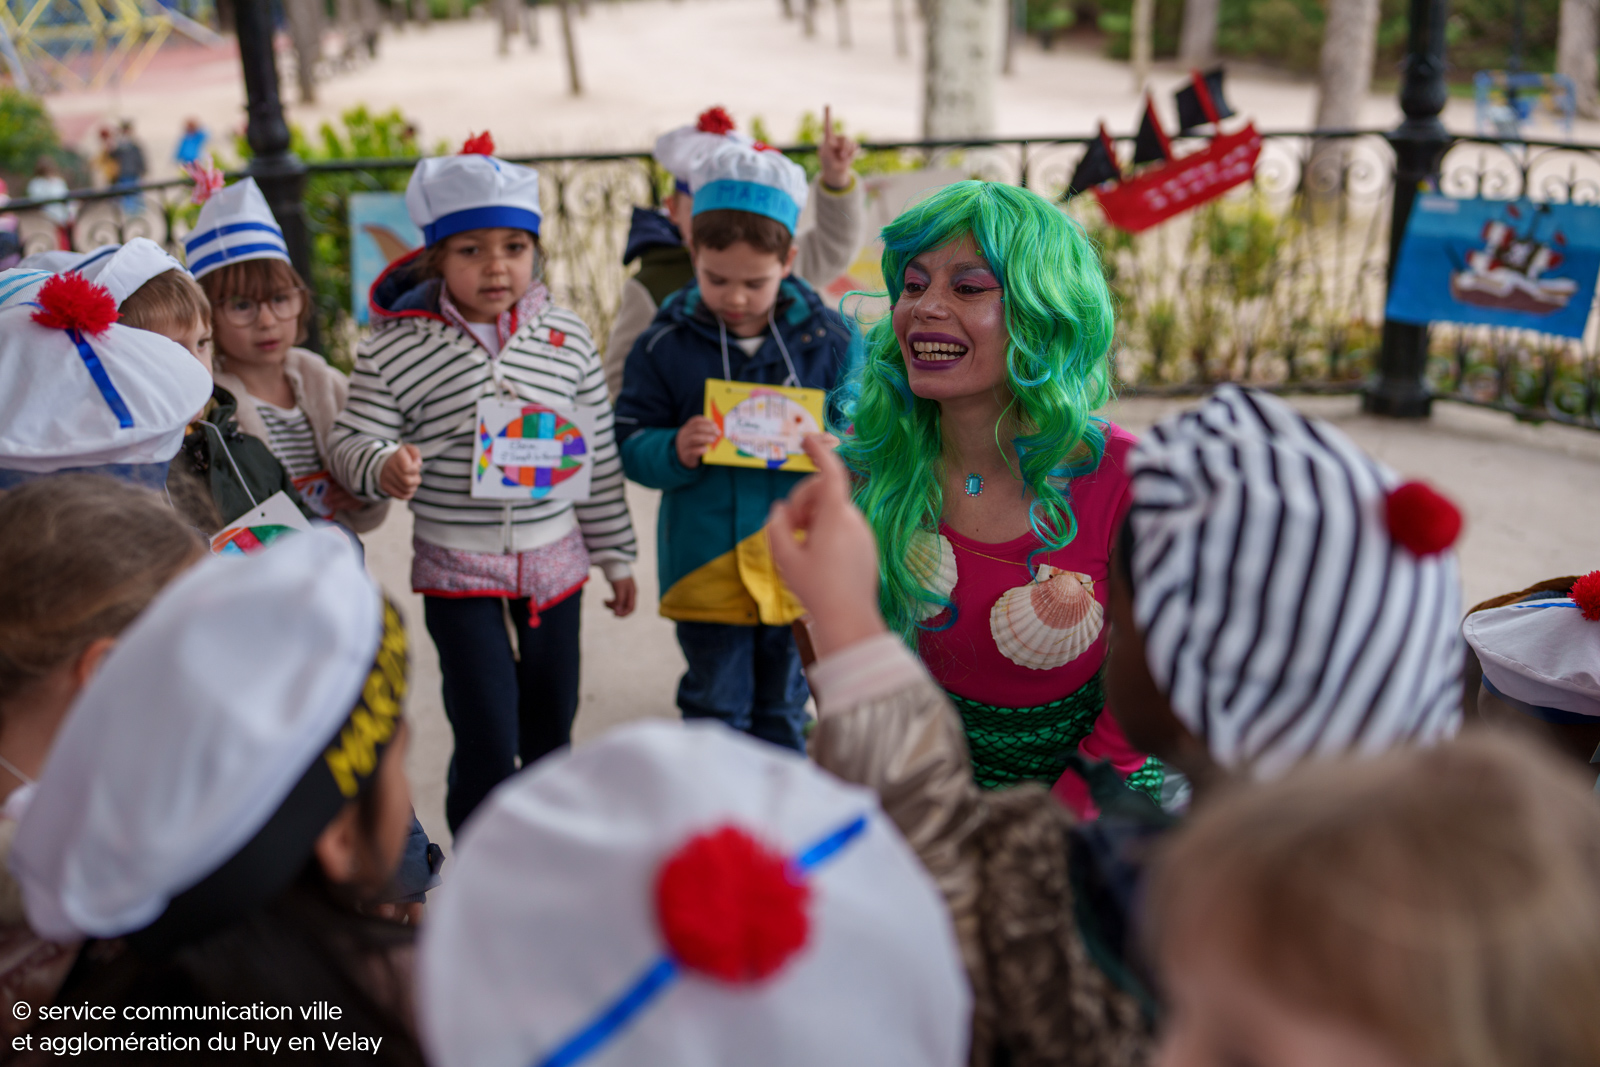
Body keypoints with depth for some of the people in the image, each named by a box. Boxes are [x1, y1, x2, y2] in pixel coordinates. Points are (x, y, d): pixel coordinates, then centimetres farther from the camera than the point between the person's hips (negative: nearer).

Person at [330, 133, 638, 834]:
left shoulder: (565, 336, 0)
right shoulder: (396, 348, -10)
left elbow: (600, 454, 5)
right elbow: (351, 442, -8)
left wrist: (615, 554, 9)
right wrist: (383, 467, -33)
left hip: (554, 558, 4)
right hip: (457, 567, -3)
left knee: (552, 727, 19)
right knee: (487, 737, -4)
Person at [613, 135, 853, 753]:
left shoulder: (825, 338, -3)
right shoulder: (666, 344, -6)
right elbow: (630, 445, -3)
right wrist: (674, 451, -24)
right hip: (707, 564, -1)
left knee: (783, 711, 18)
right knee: (716, 712, 10)